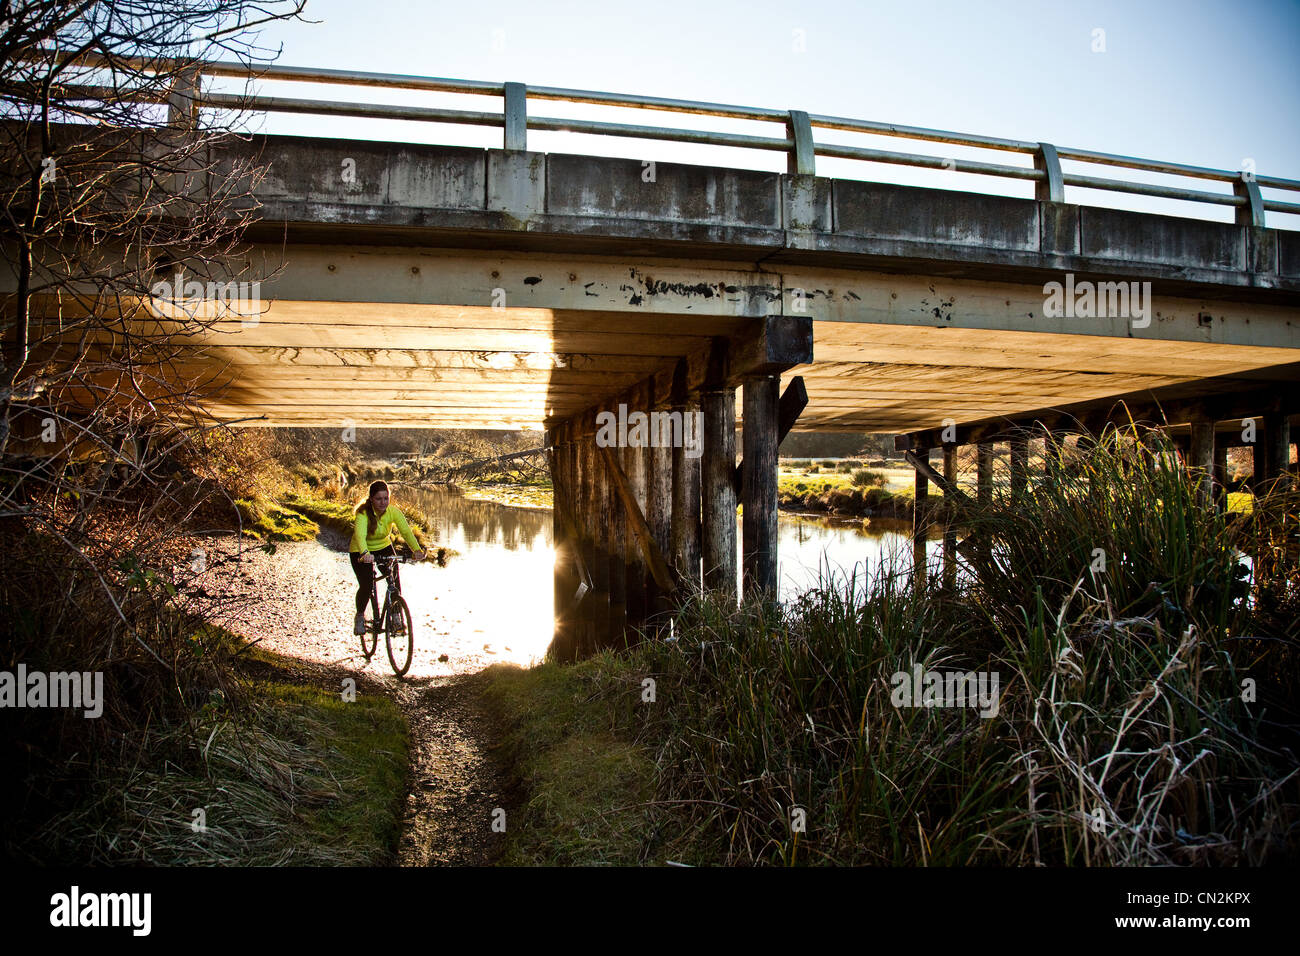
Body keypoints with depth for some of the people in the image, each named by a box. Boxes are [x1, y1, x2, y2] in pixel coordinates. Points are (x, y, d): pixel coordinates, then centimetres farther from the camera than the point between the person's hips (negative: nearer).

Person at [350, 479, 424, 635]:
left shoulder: (393, 511, -20)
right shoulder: (363, 513, -29)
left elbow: (406, 531, -30)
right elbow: (360, 535, -46)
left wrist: (417, 550, -47)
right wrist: (365, 553, -65)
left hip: (384, 547, 3)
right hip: (361, 552, -3)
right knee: (366, 585, -16)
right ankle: (360, 616, 13)